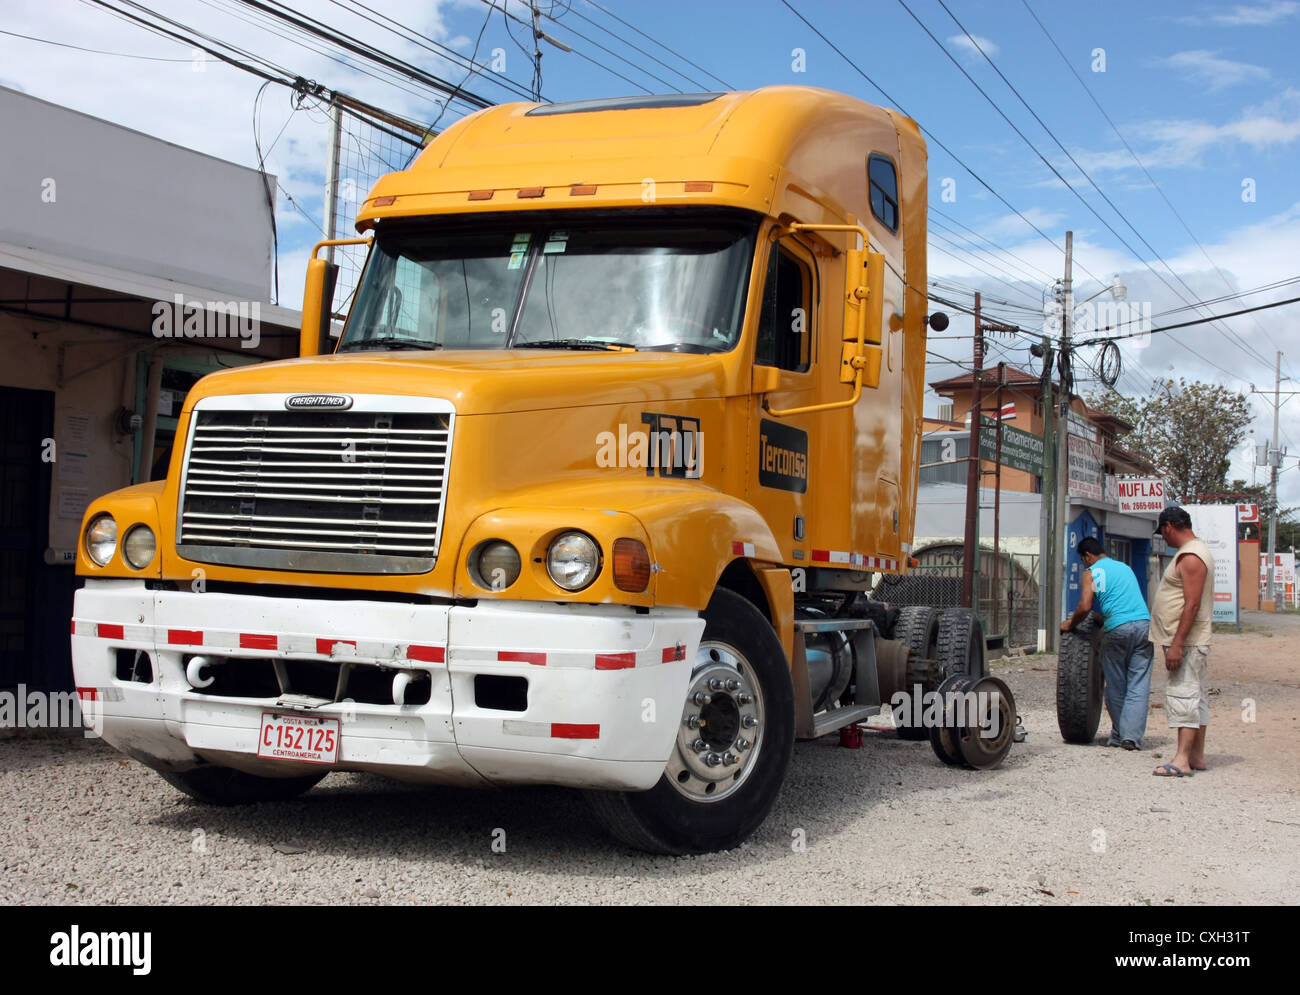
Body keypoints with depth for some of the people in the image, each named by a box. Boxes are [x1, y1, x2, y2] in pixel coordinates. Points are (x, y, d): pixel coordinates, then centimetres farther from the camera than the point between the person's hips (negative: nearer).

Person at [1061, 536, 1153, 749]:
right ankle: (1132, 735, -3)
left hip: (1118, 628, -4)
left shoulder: (1092, 573, 5)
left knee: (1116, 686, 8)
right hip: (1144, 624, 5)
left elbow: (1085, 607, -7)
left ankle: (1118, 735, 16)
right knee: (1138, 684, 3)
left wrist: (1070, 624, 10)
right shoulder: (1124, 567, 25)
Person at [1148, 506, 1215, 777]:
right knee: (1195, 697, 13)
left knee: (1183, 696, -13)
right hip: (1190, 642, 11)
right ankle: (1197, 756, 19)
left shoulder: (1191, 557, -17)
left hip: (1187, 642, -11)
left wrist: (1177, 644, -25)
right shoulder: (1196, 551, 17)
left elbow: (1192, 605, -24)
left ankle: (1182, 760, -16)